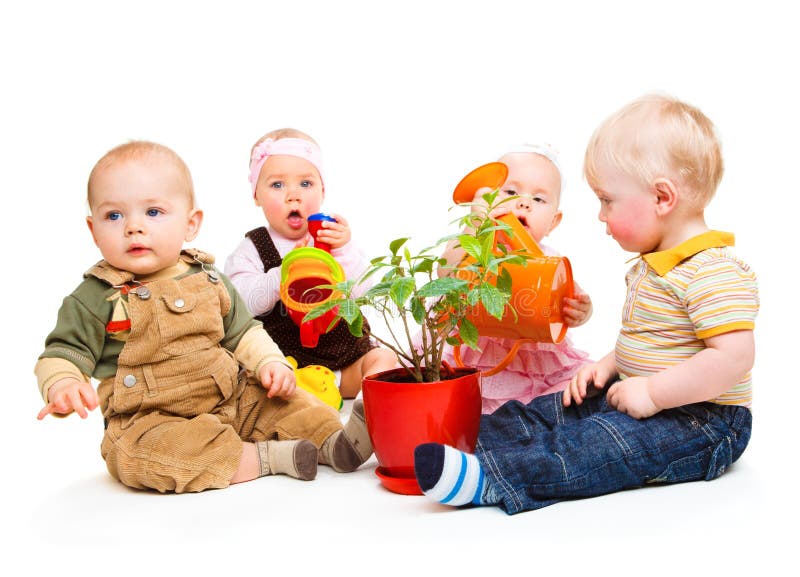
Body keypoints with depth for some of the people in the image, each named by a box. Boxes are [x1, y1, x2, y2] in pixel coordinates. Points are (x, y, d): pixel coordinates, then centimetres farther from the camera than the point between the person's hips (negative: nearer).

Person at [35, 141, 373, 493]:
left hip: (231, 400, 5)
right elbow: (64, 352, -5)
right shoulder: (98, 297, -6)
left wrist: (270, 363, 0)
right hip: (149, 421, -5)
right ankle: (267, 457, -31)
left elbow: (242, 331, 18)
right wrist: (62, 385, -28)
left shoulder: (207, 279, 8)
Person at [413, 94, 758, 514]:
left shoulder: (713, 273, -22)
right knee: (550, 412, 2)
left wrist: (653, 393, -28)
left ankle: (487, 478, -39)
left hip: (703, 422, -10)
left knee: (602, 444, -28)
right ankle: (466, 438, -7)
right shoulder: (651, 264, 13)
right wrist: (608, 366, 7)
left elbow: (733, 356, -31)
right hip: (639, 398, 11)